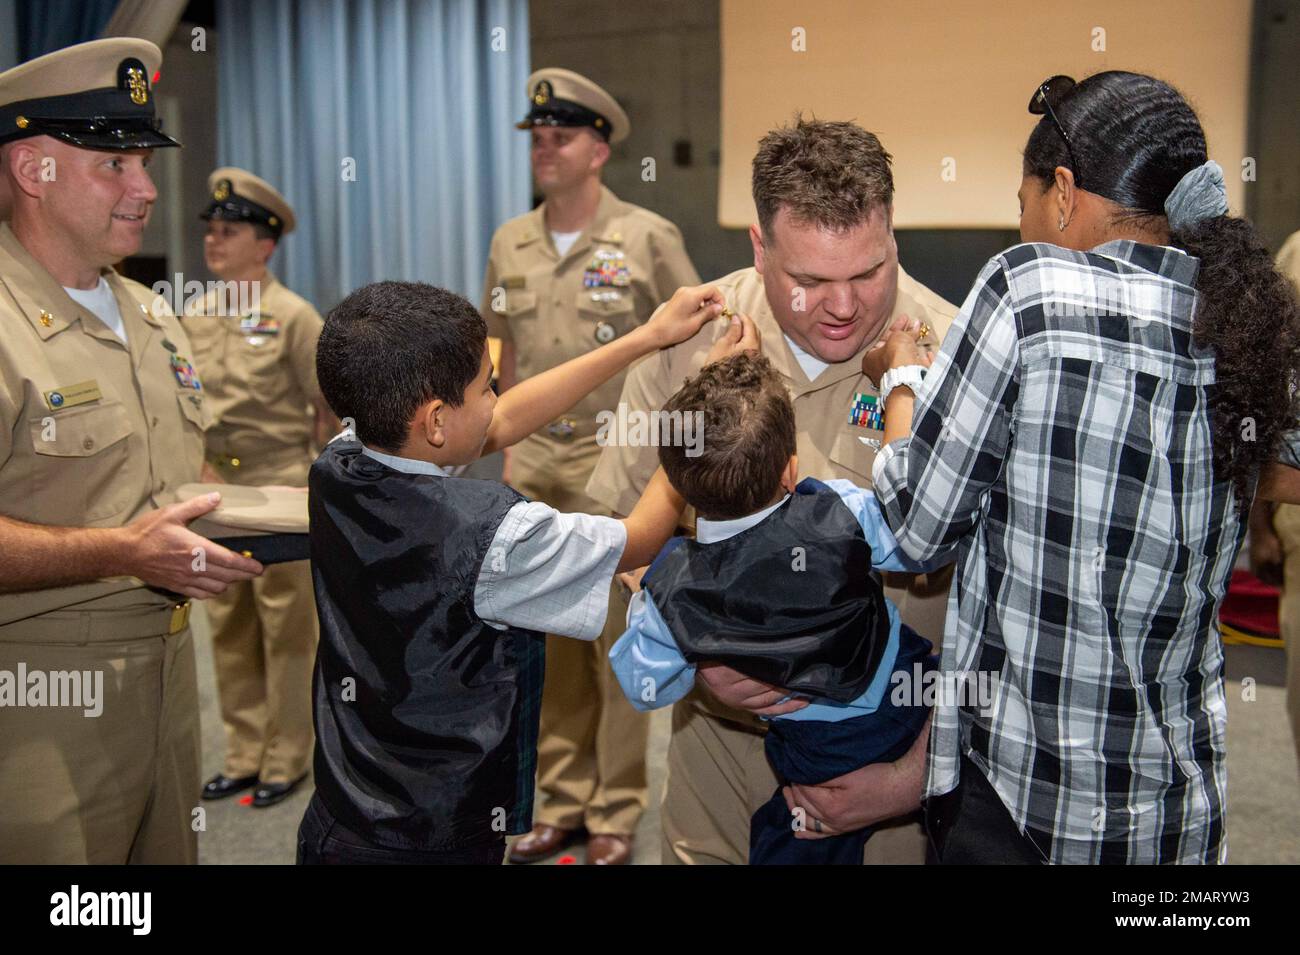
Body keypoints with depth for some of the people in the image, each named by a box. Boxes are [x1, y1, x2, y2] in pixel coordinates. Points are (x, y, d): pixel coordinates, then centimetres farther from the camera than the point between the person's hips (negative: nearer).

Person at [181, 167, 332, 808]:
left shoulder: (292, 316, -8)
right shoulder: (193, 317, 8)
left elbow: (331, 407, -6)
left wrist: (313, 480, -7)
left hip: (278, 486, -6)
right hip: (214, 487, 6)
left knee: (286, 628, 4)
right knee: (228, 628, 12)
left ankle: (286, 760, 15)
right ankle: (244, 755, 24)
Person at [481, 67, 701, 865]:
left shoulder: (648, 238, -6)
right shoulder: (510, 244, 9)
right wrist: (511, 442, 14)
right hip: (535, 468, 5)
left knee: (618, 645, 2)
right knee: (549, 645, 12)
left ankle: (617, 811, 15)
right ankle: (563, 799, 26)